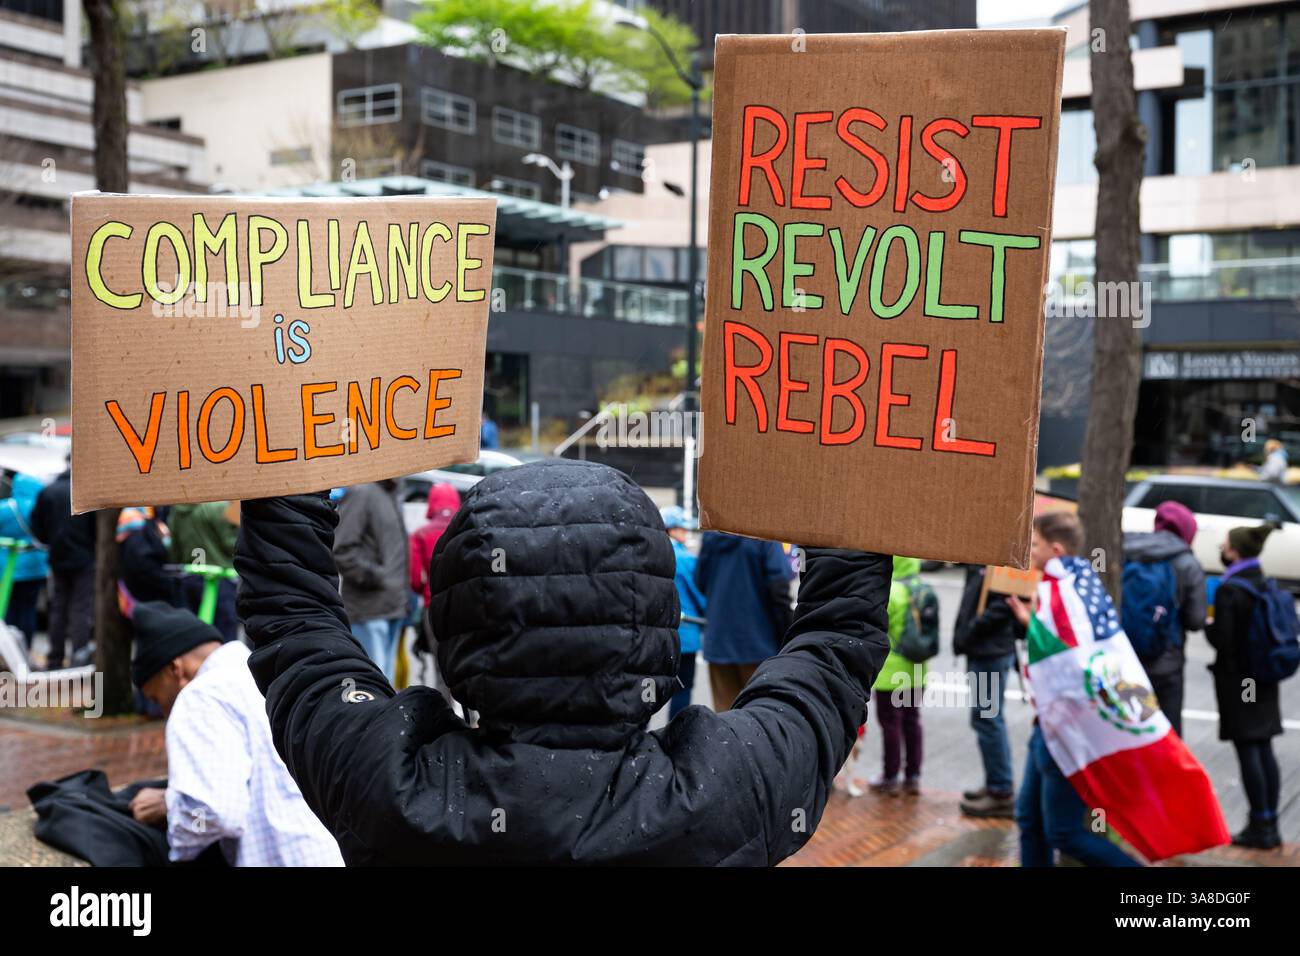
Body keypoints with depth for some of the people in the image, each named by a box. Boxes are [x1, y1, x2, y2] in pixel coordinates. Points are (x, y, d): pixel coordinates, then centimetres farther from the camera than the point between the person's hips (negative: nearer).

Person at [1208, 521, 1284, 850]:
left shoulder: (1229, 590, -17)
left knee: (1248, 751, -2)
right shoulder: (1267, 585, 7)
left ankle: (1260, 827, 2)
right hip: (1264, 678, 8)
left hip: (1237, 680, -8)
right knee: (1264, 749, 12)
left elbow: (1222, 639, -18)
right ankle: (1270, 825, 17)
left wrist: (1208, 625, 2)